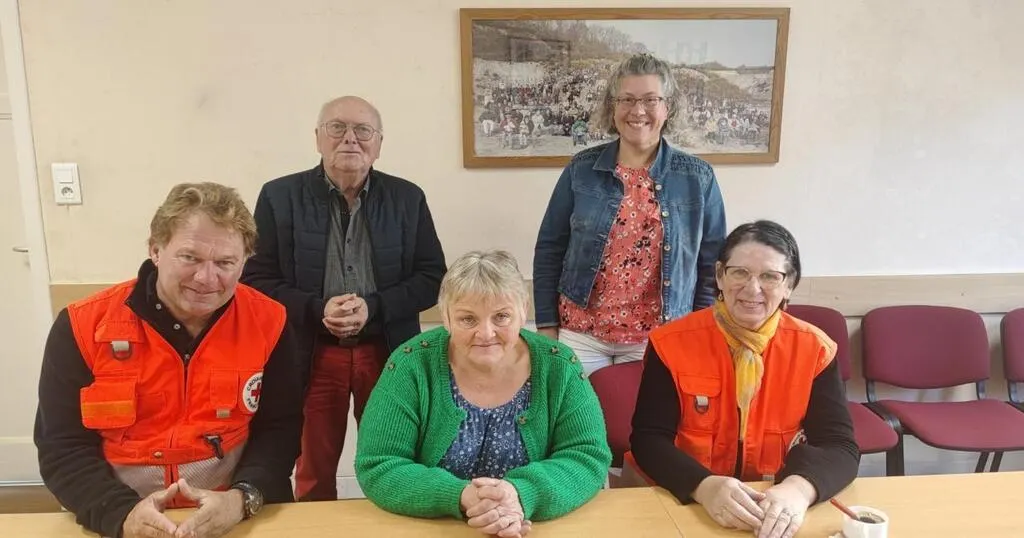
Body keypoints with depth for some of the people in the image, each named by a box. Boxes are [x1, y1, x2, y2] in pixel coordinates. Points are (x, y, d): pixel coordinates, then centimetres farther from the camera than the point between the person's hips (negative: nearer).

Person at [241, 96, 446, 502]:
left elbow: (432, 277, 0)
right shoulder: (280, 196, -1)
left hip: (388, 352, 1)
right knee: (313, 472, 14)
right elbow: (255, 279, -2)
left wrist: (373, 307, -15)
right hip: (310, 354, 0)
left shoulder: (407, 198, 2)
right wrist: (316, 309, -18)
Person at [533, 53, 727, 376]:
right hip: (580, 334, 0)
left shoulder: (698, 178, -3)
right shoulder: (581, 169, -3)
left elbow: (712, 264, 3)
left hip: (659, 340, 0)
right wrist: (547, 326, -2)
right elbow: (549, 249, 1)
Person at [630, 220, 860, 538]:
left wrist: (799, 488, -28)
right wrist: (704, 486, -28)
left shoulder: (815, 350, -3)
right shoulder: (671, 344, -9)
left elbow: (840, 446, -7)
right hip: (686, 505, -1)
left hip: (778, 509, 2)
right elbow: (648, 439, -10)